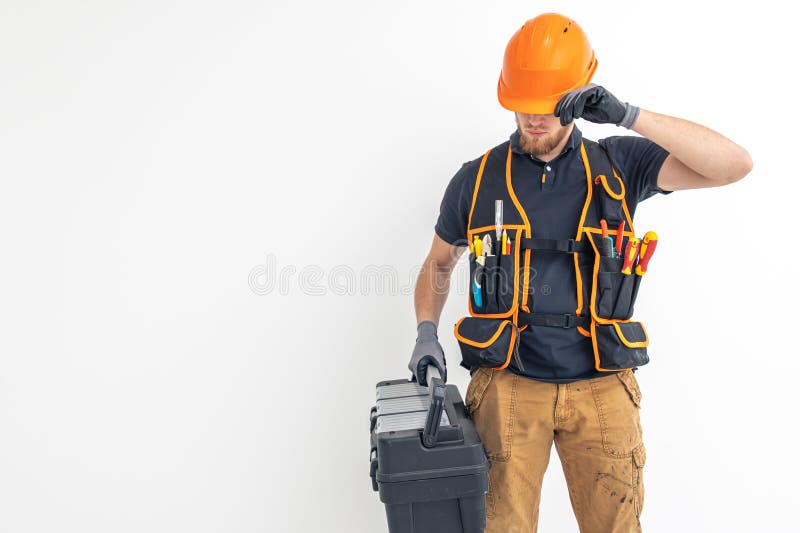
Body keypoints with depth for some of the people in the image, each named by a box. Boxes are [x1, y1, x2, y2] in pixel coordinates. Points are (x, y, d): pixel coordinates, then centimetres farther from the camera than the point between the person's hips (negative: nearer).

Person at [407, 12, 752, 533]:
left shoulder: (618, 165, 1)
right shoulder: (477, 178, 2)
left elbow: (735, 164, -10)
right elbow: (438, 264, 15)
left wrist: (629, 115, -18)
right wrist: (426, 333, -1)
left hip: (601, 387, 1)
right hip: (509, 385, 0)